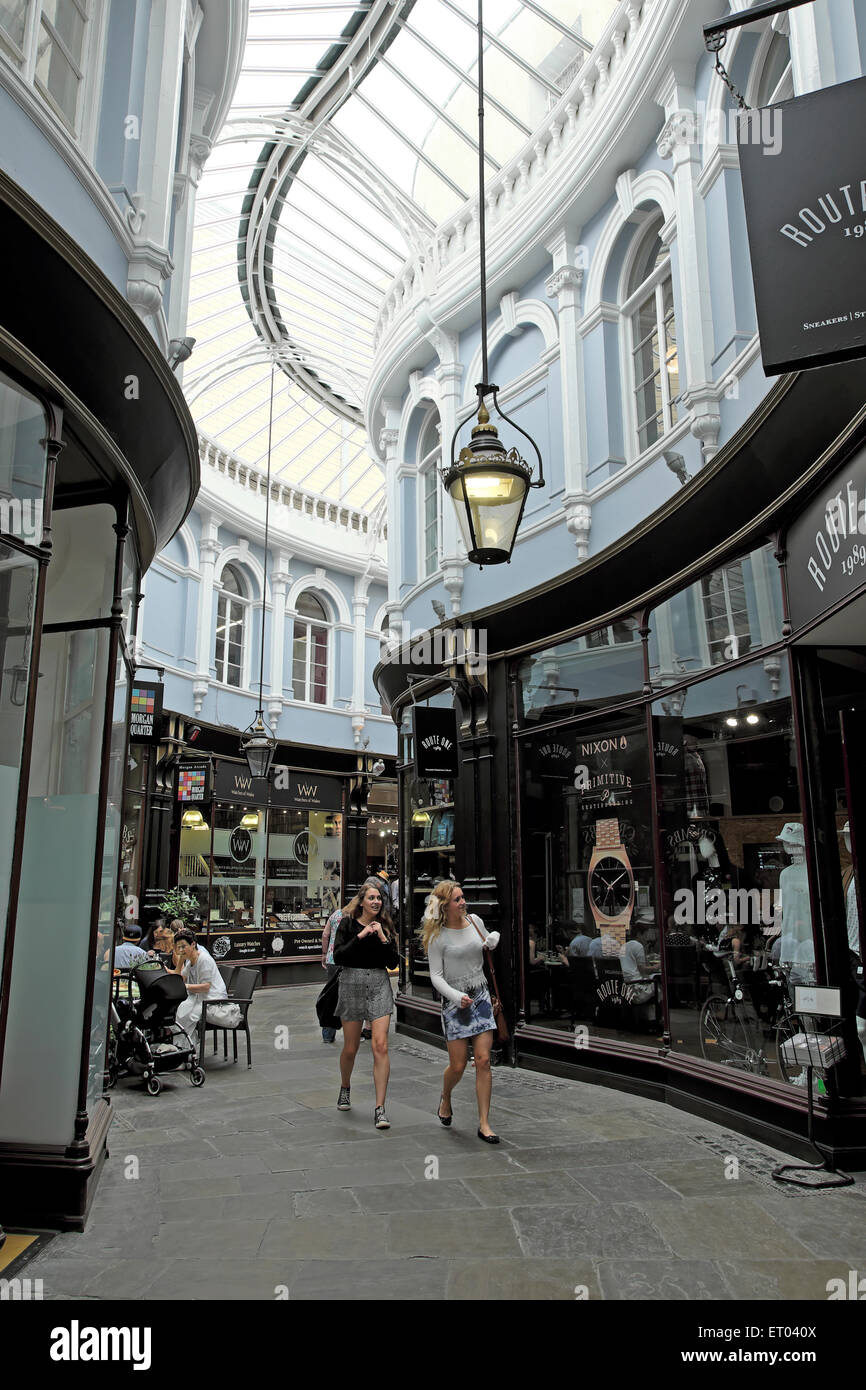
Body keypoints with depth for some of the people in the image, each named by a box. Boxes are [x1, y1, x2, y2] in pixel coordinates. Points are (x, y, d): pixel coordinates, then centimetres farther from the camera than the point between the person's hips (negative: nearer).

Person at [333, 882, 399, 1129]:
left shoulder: (385, 926, 7)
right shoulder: (348, 924, 0)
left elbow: (393, 962, 1)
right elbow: (338, 957, -10)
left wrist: (382, 938, -11)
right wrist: (360, 937, -17)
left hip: (379, 985, 1)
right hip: (352, 984, -1)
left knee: (380, 1046, -11)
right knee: (350, 1048, 9)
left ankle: (380, 1108, -6)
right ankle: (345, 1087, 40)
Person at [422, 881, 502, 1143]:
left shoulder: (475, 921, 3)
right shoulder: (438, 936, -10)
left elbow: (489, 940, 23)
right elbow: (436, 976, -10)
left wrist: (493, 939, -1)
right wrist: (457, 996, -24)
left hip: (481, 997, 3)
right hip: (454, 1001, -3)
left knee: (483, 1061, -3)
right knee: (458, 1065, 2)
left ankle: (484, 1124, 5)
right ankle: (445, 1097, 36)